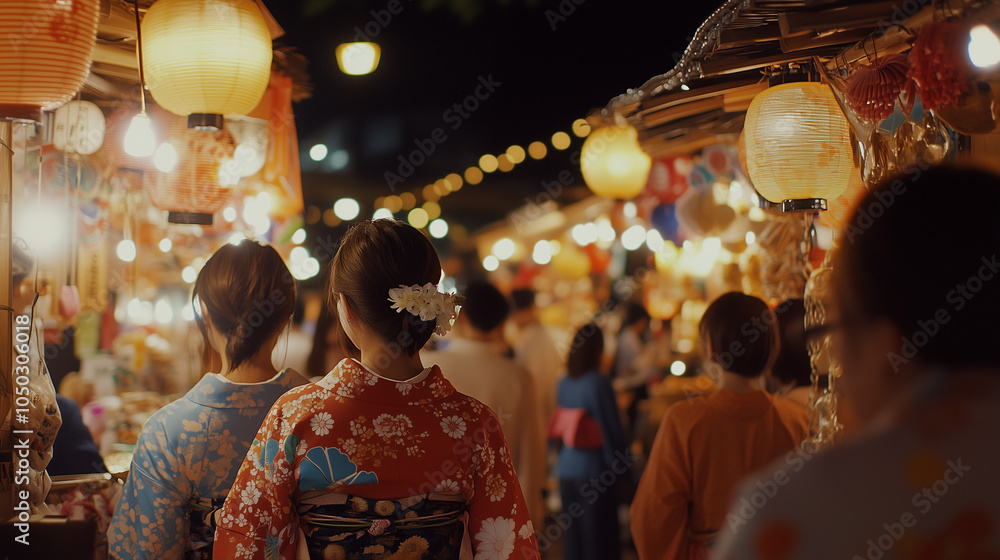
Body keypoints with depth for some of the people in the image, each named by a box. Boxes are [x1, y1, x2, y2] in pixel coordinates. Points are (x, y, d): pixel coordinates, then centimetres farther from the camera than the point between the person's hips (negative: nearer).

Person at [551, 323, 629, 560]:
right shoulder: (598, 383, -16)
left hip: (567, 470, 6)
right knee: (600, 541, 3)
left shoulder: (564, 383, 3)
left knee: (573, 539, 13)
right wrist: (622, 467, -4)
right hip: (595, 471, -6)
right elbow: (612, 428, -14)